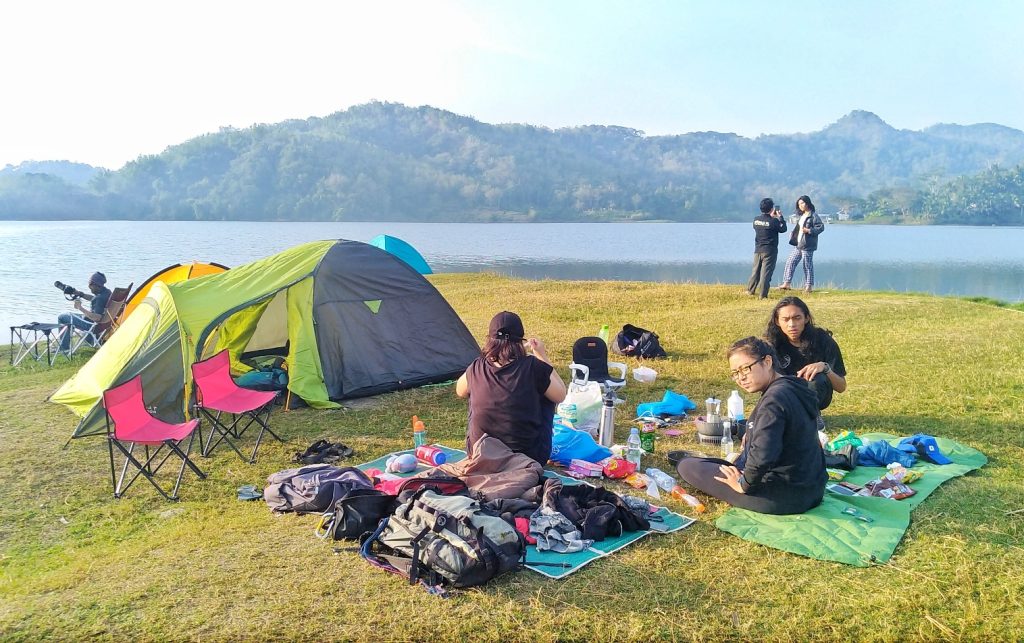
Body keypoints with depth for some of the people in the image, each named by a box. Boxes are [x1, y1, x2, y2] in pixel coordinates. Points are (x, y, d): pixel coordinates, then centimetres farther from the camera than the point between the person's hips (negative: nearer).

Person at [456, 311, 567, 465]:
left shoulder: (477, 368, -7)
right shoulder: (534, 367, -15)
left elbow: (460, 392, 16)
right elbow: (560, 396, 3)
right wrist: (542, 356, 8)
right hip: (530, 458, -2)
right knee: (545, 394, 17)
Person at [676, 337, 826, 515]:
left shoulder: (774, 398, -23)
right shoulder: (792, 388, 7)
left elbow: (762, 456, -34)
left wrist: (744, 485, -18)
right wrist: (751, 435, 15)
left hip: (783, 496, -8)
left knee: (687, 466, -4)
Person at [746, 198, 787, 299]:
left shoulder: (756, 219, 1)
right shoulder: (774, 221, -14)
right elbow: (783, 229, 1)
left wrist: (771, 216, 22)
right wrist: (780, 217, 9)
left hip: (758, 249, 5)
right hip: (770, 251, -5)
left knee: (756, 270, 16)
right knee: (766, 271, -2)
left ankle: (750, 290, 23)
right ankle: (763, 294, -3)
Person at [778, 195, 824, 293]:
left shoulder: (813, 215, -9)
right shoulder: (802, 215, 18)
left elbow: (821, 227, -15)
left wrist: (808, 230, -22)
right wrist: (793, 234, 13)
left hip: (807, 245, -9)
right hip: (798, 244, 9)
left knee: (807, 266, -2)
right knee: (790, 262, 5)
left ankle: (809, 286, 6)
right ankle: (786, 283, 8)